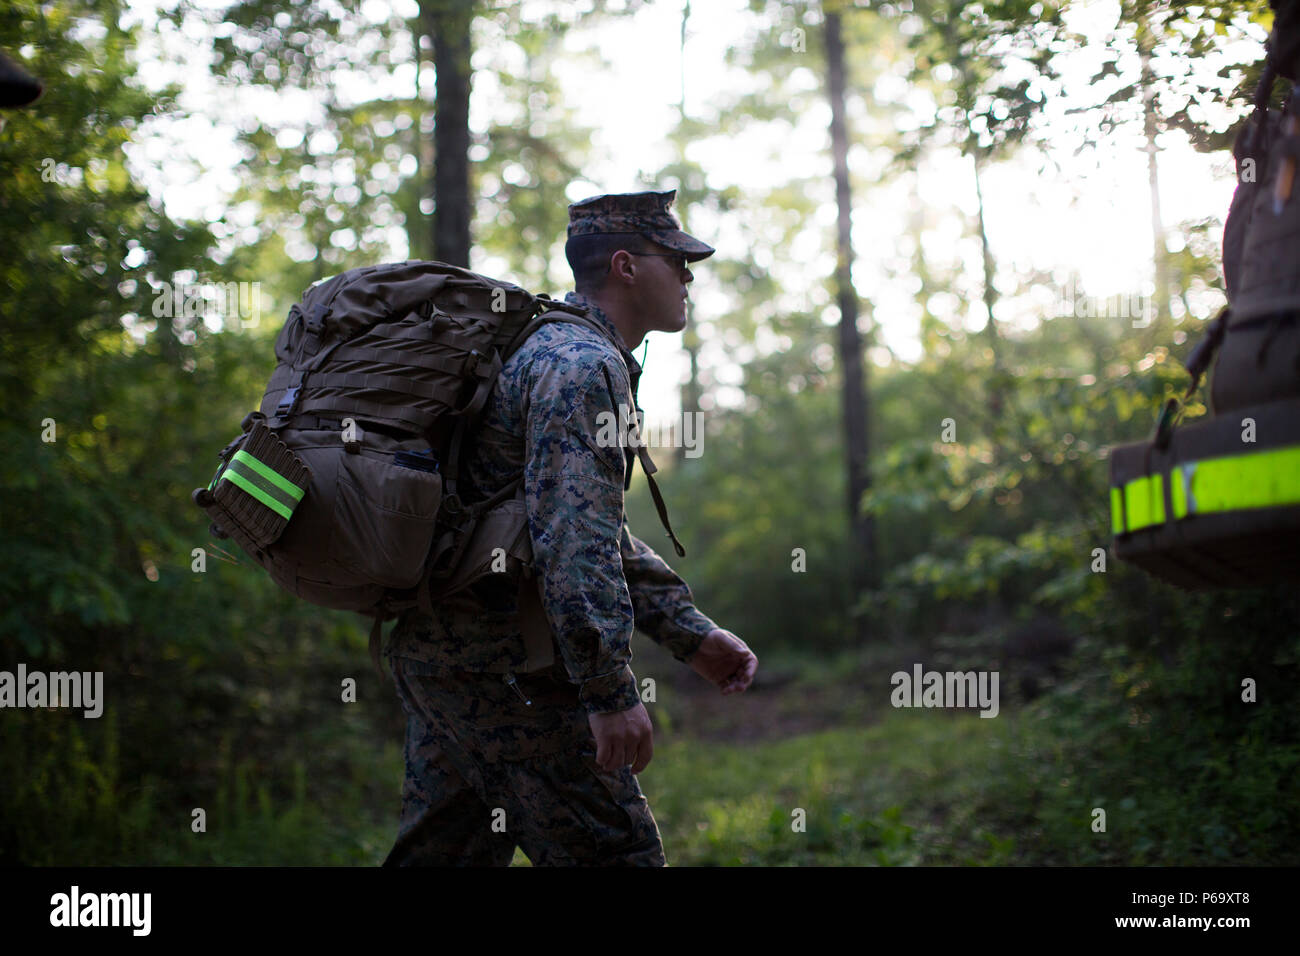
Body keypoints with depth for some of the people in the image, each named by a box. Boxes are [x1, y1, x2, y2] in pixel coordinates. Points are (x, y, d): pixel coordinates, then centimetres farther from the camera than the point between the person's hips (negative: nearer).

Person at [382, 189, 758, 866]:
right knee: (612, 852, -5)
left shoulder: (555, 350, 22)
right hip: (498, 659, -11)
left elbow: (599, 530, 25)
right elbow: (573, 537, -24)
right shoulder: (584, 365, -13)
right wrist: (611, 691, -26)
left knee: (445, 850, 14)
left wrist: (691, 634, 20)